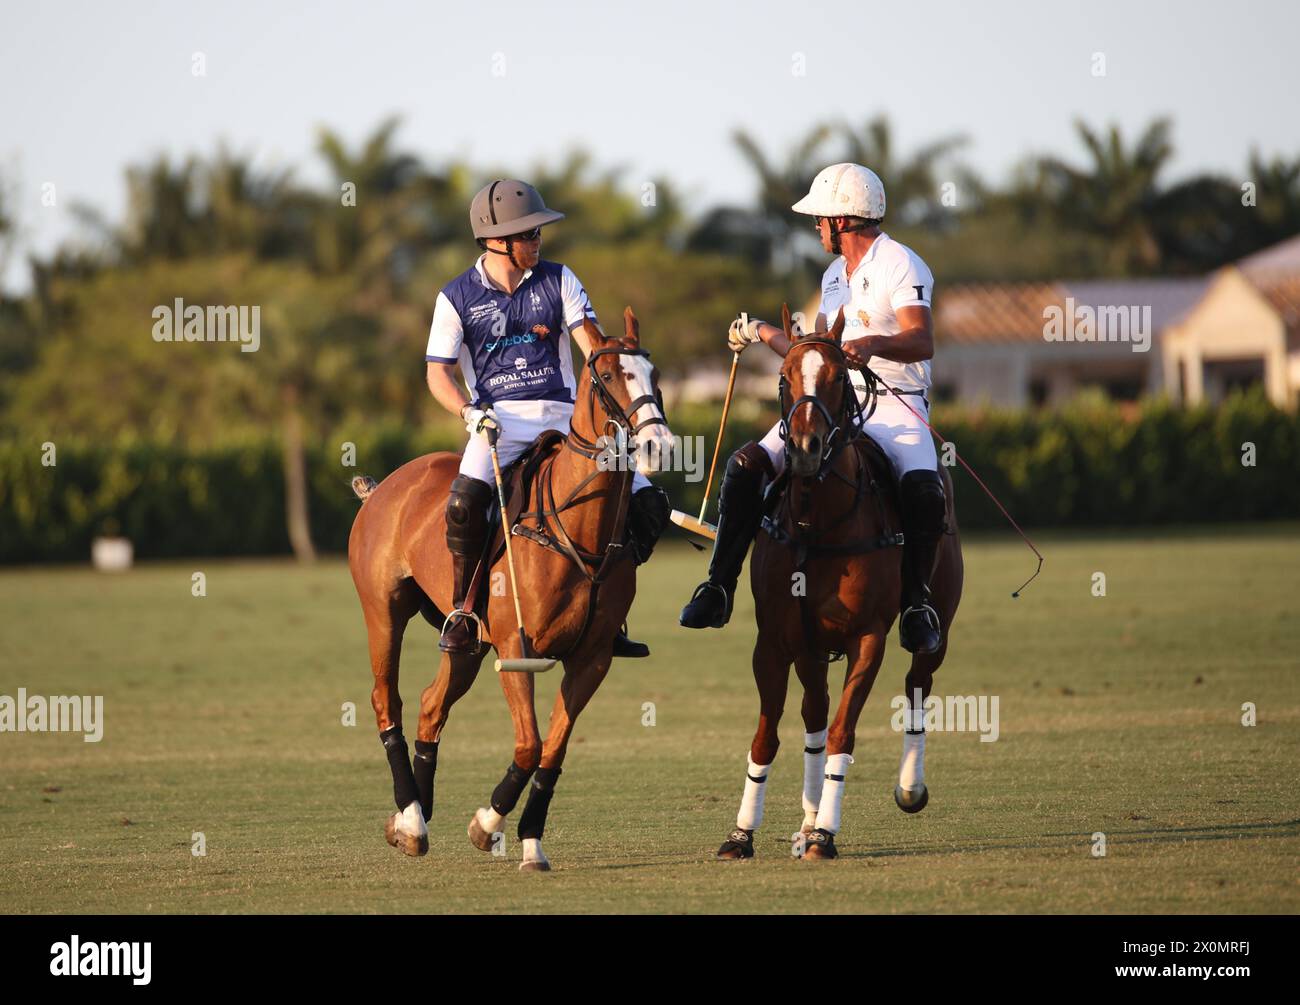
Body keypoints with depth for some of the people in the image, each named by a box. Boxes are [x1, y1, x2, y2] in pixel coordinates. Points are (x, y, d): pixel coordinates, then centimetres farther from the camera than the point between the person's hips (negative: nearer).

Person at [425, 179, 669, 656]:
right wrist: (469, 412, -17)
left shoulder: (557, 280, 8)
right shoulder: (458, 296, 4)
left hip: (562, 416, 3)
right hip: (497, 420, -3)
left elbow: (593, 345, -1)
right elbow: (438, 373, 2)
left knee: (648, 503, -10)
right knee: (464, 500, -34)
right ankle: (462, 611, -15)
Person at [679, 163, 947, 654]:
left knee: (923, 490, -35)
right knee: (746, 463, -11)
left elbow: (922, 341, -22)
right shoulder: (835, 275, 20)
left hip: (895, 406, -7)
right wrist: (762, 333, 35)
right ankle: (718, 587, -10)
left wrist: (874, 344, -40)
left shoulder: (900, 265, -6)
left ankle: (917, 602, -19)